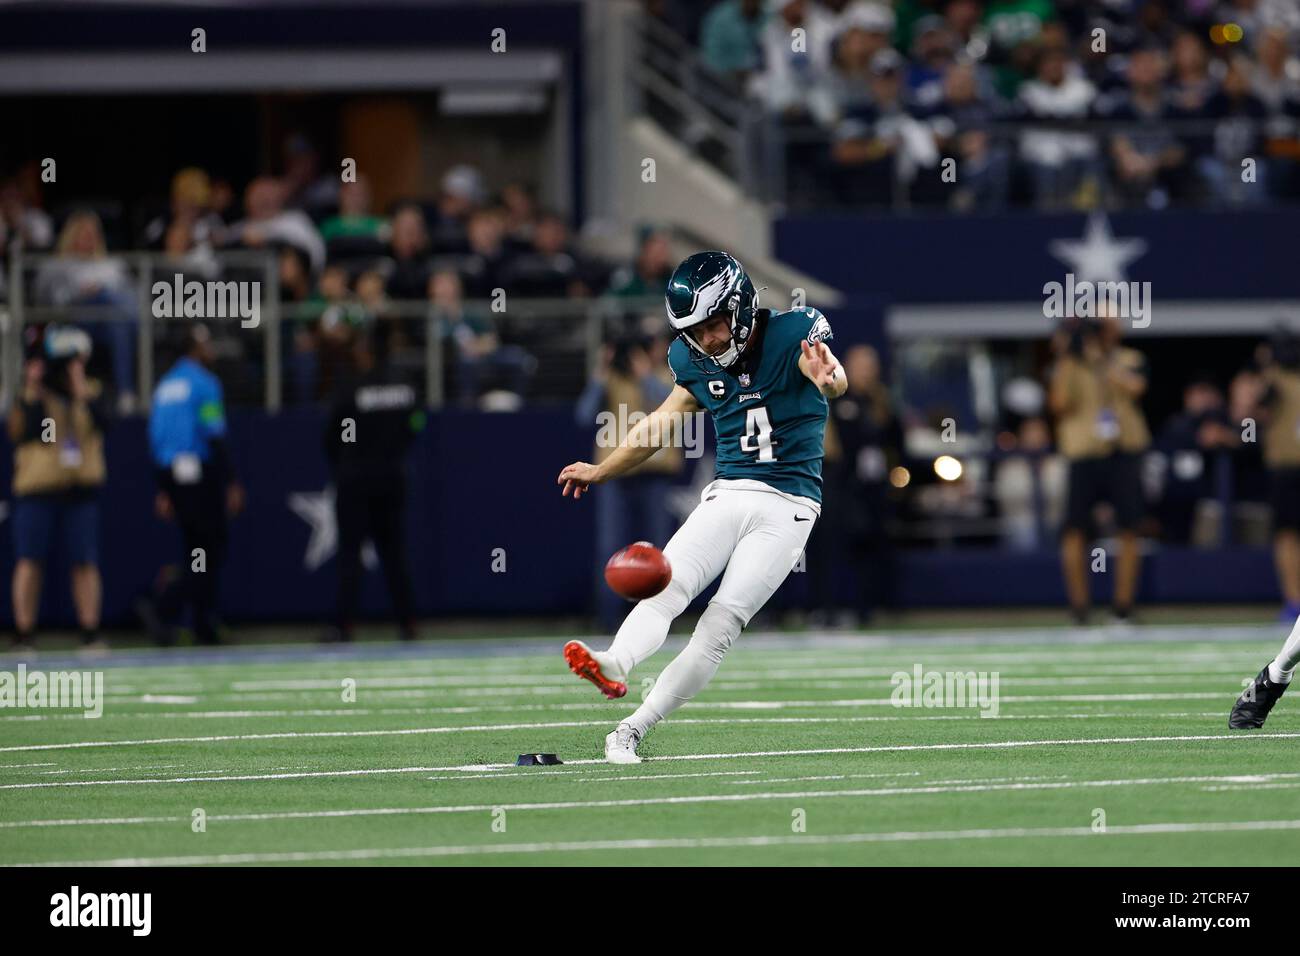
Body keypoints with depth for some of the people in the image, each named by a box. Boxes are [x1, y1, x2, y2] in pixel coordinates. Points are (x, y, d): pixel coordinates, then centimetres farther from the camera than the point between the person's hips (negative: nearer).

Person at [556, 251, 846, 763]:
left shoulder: (794, 333, -12)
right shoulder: (694, 361, 4)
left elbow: (834, 377, -33)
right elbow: (663, 421, 23)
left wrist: (828, 377, -59)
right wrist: (601, 471, 34)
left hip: (787, 505, -4)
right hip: (727, 495, 4)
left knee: (722, 622, -15)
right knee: (667, 585, -22)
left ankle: (633, 729, -13)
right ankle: (614, 666, -46)